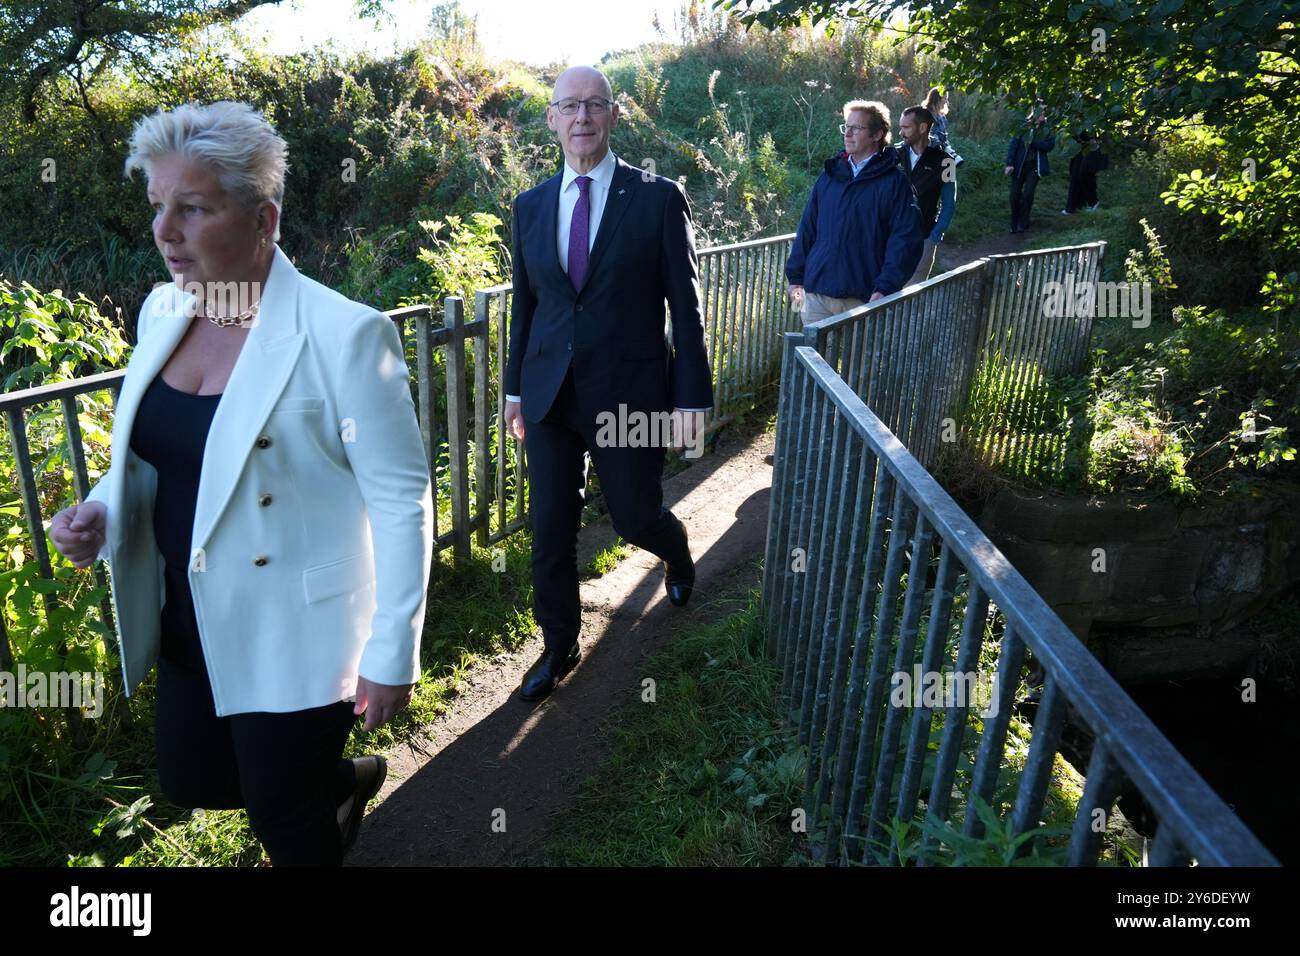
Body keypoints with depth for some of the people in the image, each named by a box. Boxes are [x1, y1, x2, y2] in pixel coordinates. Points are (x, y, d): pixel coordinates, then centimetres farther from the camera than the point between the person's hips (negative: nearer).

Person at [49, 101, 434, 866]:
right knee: (193, 782, 24)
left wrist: (391, 653, -16)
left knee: (286, 822, 12)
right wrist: (105, 512, -6)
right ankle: (345, 778, 49)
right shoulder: (164, 311, 0)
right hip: (189, 622, 7)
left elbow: (403, 502, -19)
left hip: (295, 637, -7)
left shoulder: (344, 335, -22)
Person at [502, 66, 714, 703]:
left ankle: (677, 552, 47)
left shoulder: (658, 198, -6)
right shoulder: (530, 206, 6)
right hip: (550, 393, 4)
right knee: (550, 530, 7)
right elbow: (525, 302, 12)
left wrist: (692, 397, -8)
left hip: (629, 392, -3)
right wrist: (515, 387, 13)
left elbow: (685, 305, -6)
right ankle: (559, 645, 28)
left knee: (635, 517, 9)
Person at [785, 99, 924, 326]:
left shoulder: (894, 182, -1)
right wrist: (795, 276, 9)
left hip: (863, 299, -4)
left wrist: (886, 288, -16)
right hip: (816, 294, 4)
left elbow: (906, 239, -8)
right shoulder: (830, 174, 12)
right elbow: (807, 228, 14)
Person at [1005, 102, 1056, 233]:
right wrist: (1009, 164, -12)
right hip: (1019, 165, 0)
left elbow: (1049, 145, -9)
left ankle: (1023, 223, 5)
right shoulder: (1024, 127, -2)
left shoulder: (1047, 130, 1)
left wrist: (1032, 142, -21)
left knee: (1028, 194, -9)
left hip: (1035, 166, 0)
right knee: (1015, 195, 1)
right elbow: (1013, 144, -4)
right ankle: (1014, 224, 17)